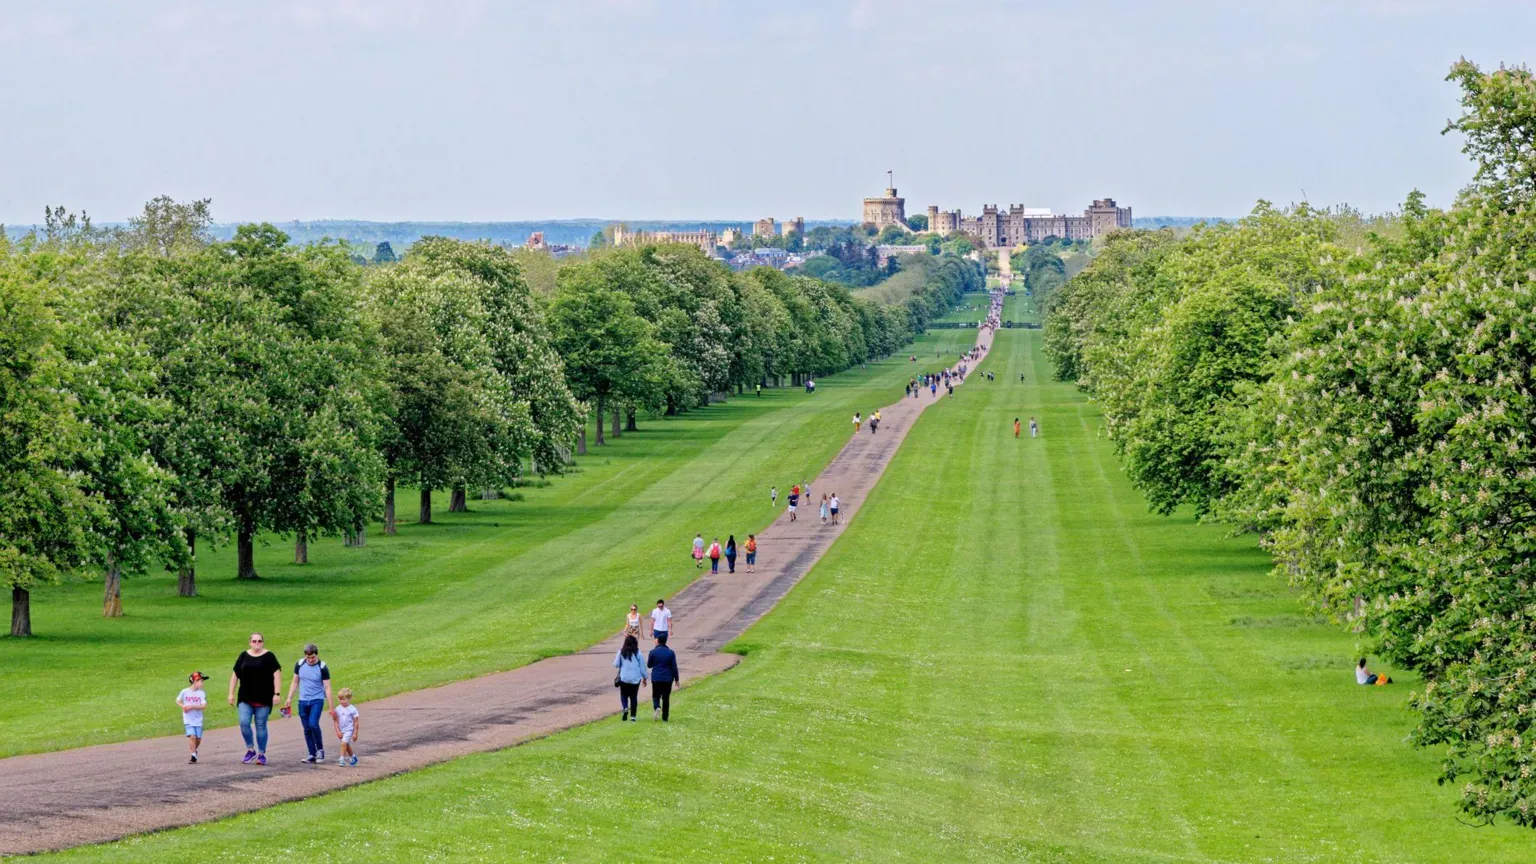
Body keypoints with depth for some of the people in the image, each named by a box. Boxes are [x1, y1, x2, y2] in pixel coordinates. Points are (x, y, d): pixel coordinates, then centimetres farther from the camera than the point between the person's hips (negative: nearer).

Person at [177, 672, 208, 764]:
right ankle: (193, 756, -11)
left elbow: (203, 705, -11)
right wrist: (183, 706, -9)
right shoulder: (185, 691, -4)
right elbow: (178, 700, 10)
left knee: (198, 739, 4)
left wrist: (192, 706, -20)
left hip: (198, 720, 2)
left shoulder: (201, 693, -2)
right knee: (192, 736, -17)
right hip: (188, 719, -2)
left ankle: (194, 750, 34)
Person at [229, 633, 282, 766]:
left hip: (263, 699, -2)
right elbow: (235, 675, 13)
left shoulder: (269, 656, 0)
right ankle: (250, 750, 8)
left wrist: (277, 693, -12)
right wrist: (231, 694, 9)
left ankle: (261, 754, 11)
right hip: (245, 699, 2)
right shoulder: (244, 656, 8)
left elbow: (277, 675, -3)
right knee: (244, 723, -11)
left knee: (261, 726, 2)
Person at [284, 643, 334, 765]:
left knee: (313, 724, -20)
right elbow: (295, 682, 13)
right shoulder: (299, 665, 2)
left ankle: (320, 749, -2)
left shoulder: (322, 668, -9)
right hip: (303, 701, 4)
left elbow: (327, 687, -8)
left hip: (317, 700, -4)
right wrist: (289, 698, 8)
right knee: (307, 728, 4)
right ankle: (312, 755, 11)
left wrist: (330, 706, -10)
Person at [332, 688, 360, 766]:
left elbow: (356, 722, -7)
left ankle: (342, 759, -18)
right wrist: (338, 731, -6)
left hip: (349, 730, -6)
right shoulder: (338, 709, -1)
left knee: (344, 743, -22)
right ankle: (353, 757, 39)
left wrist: (355, 733, -8)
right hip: (341, 730, 6)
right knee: (347, 745, 18)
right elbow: (336, 722, 3)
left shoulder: (352, 709, -11)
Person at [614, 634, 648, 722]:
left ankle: (625, 708, -15)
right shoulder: (637, 653, -5)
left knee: (624, 695, 13)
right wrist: (644, 677, 11)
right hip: (635, 678, 0)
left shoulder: (621, 652, -6)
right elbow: (642, 666, -1)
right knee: (634, 696, 10)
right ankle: (633, 716, 8)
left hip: (624, 678, 0)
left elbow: (616, 665, -2)